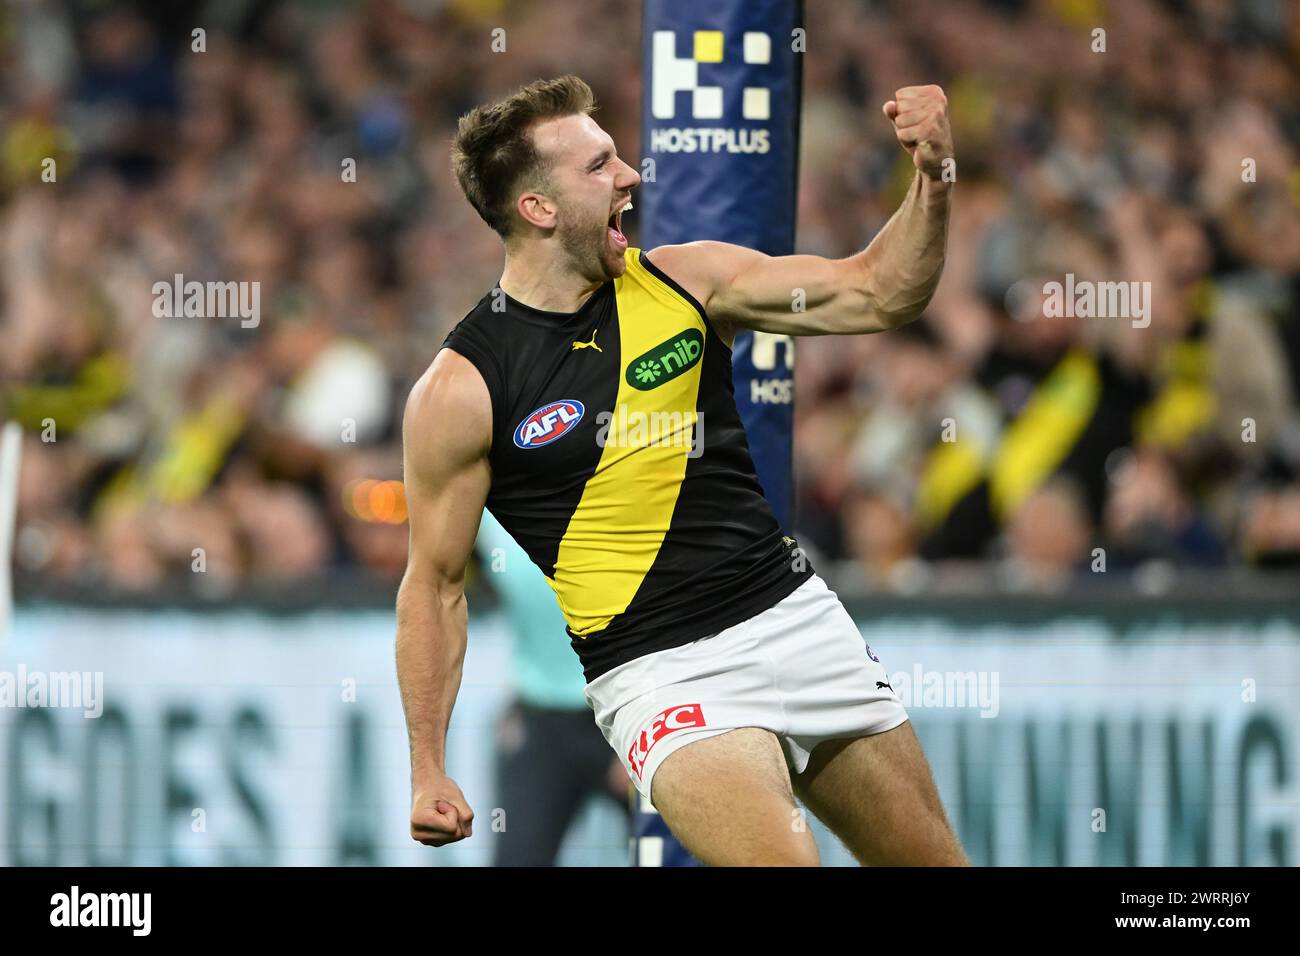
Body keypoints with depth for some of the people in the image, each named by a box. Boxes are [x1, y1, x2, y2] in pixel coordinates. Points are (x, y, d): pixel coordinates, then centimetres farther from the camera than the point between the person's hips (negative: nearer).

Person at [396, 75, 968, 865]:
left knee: (936, 861, 8)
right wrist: (428, 770, -5)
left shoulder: (684, 281, 3)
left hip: (796, 614, 5)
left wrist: (933, 180, -12)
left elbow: (877, 295, 5)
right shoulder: (462, 390, -7)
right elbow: (435, 583, -1)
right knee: (782, 860, -28)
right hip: (661, 672, -5)